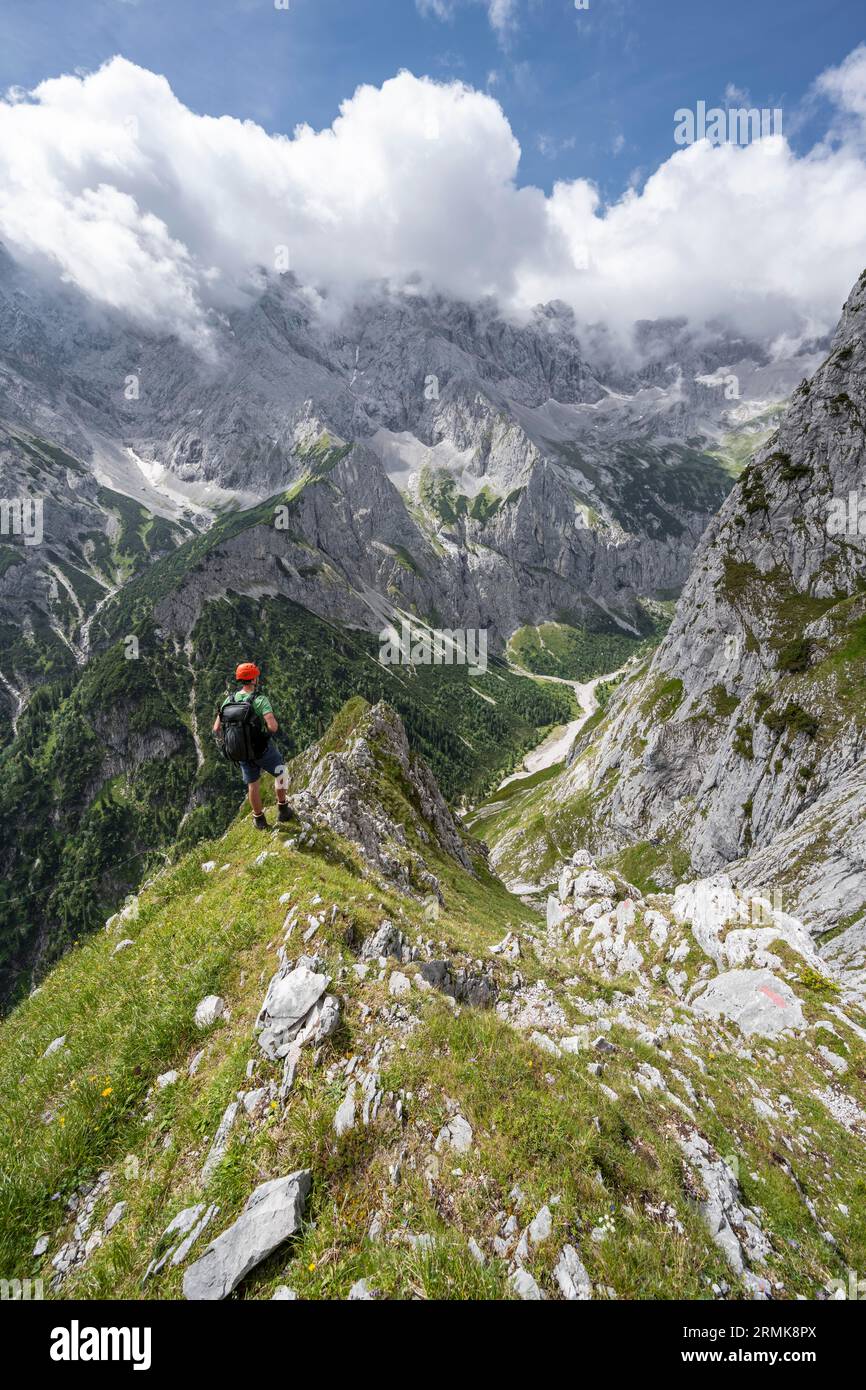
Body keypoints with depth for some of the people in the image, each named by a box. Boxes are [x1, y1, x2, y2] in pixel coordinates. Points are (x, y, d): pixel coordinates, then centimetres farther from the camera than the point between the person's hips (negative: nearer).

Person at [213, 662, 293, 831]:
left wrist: (235, 731, 12)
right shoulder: (260, 700, -21)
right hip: (263, 749, -4)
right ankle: (283, 811, 29)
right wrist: (274, 725, -8)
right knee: (280, 772, 22)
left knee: (253, 784, 21)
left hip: (239, 752, 5)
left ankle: (259, 820, 36)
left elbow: (216, 729, -3)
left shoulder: (228, 700, -5)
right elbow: (272, 726, -32)